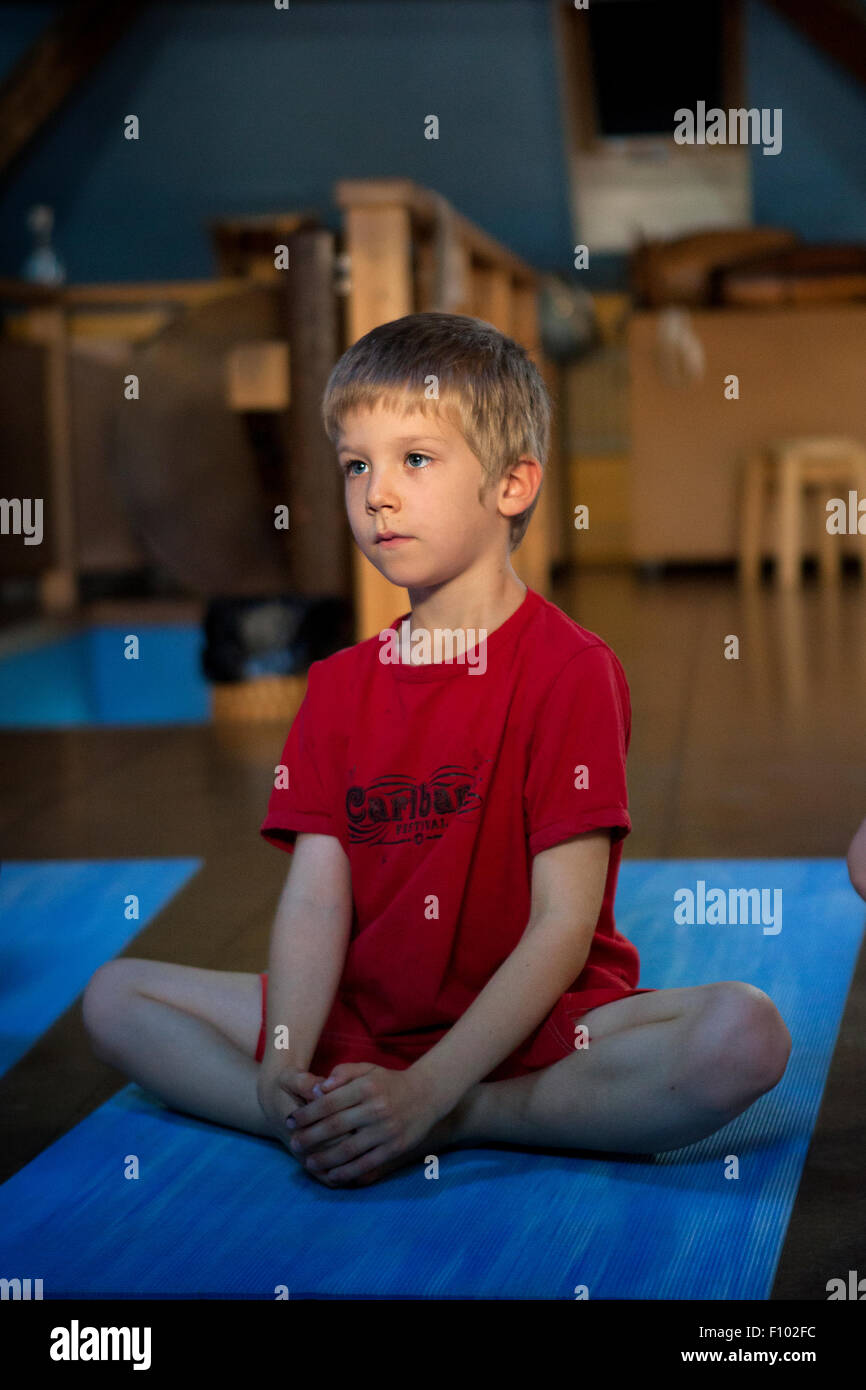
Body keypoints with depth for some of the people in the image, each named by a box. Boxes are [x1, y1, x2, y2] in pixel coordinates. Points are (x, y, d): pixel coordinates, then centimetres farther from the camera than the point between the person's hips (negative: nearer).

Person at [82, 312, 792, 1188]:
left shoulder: (571, 669, -9)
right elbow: (314, 900, -2)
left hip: (532, 1025, -5)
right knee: (114, 996, -5)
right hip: (364, 1015, 5)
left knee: (744, 1034, -31)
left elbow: (564, 925, -15)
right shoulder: (340, 684, 8)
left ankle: (448, 1122, -24)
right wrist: (282, 1068, -21)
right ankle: (344, 1131, -22)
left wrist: (427, 1091, -25)